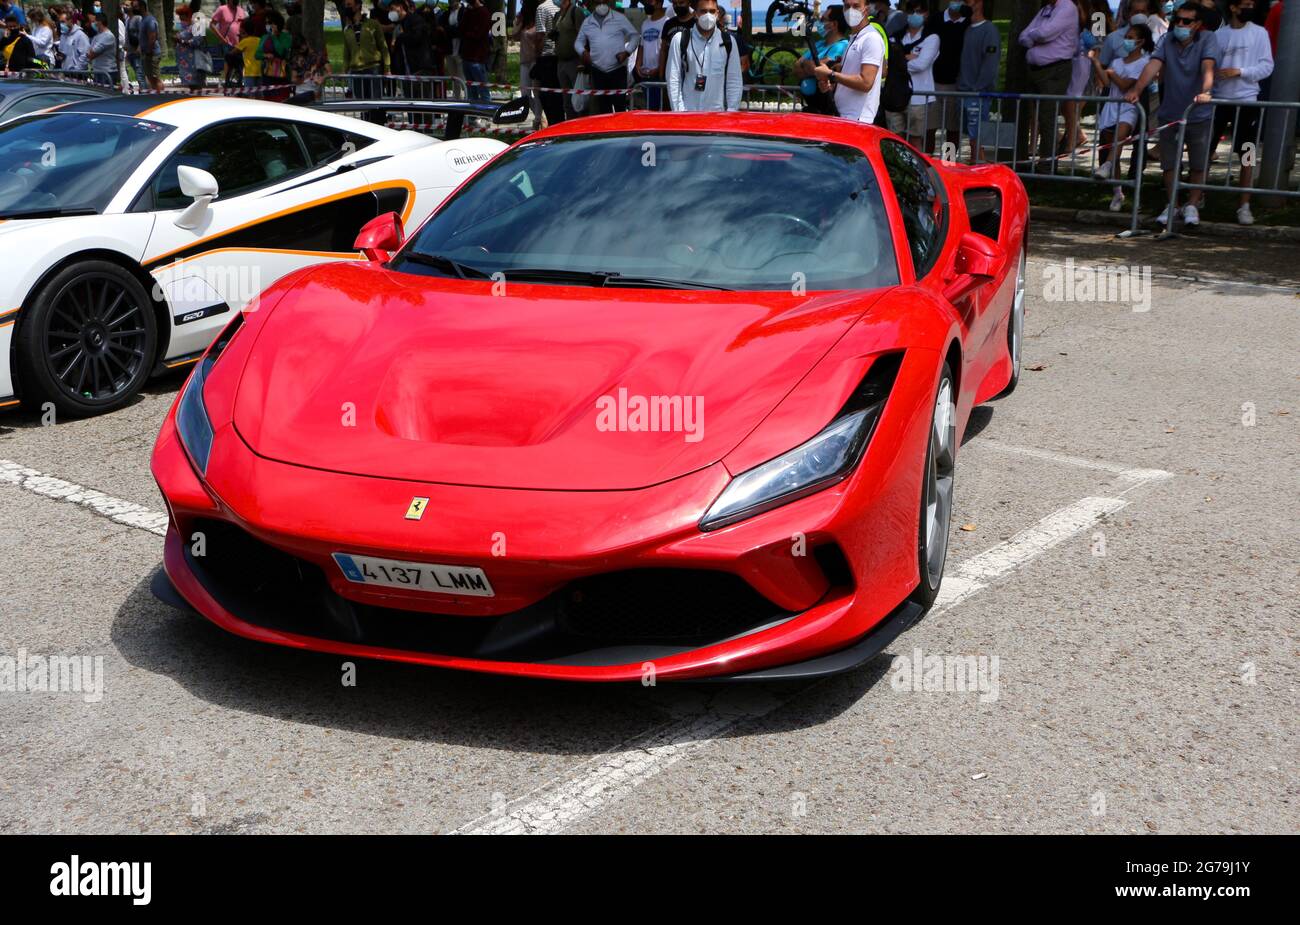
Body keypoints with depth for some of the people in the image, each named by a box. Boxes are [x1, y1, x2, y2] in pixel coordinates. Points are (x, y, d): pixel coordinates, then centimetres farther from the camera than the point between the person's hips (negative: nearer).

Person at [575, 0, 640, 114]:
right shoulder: (587, 22, 11)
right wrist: (583, 51, -3)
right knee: (602, 107, 6)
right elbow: (579, 42, 19)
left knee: (620, 107, -7)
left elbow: (635, 36, 5)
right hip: (598, 72, 3)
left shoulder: (619, 18, 2)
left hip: (618, 70, -3)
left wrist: (627, 52, -9)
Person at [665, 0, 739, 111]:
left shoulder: (728, 42, 7)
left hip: (717, 112, 2)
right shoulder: (680, 40, 2)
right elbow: (673, 79, 1)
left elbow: (735, 81, 8)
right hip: (687, 112, -1)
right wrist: (678, 111, -7)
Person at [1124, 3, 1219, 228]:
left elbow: (1208, 67, -24)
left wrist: (1205, 92, -42)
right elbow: (1154, 65, -12)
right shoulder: (1168, 40, 2)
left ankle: (1192, 205, 21)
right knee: (1169, 163, 7)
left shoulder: (1207, 39, -8)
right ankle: (1172, 205, 23)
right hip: (1170, 114, 3)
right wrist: (1136, 89, -28)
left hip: (1199, 115, -3)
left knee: (1198, 164, 5)